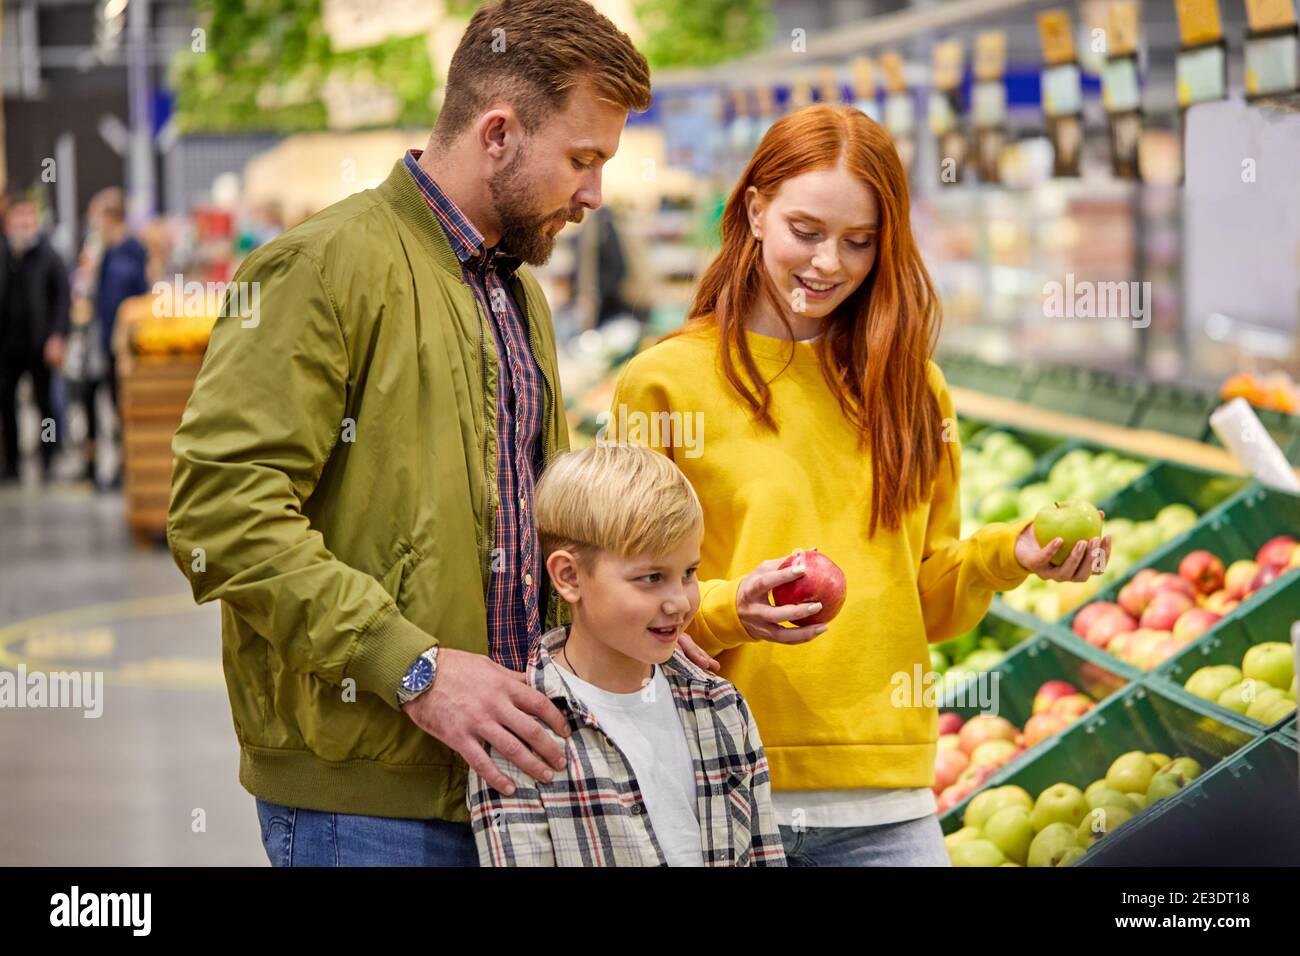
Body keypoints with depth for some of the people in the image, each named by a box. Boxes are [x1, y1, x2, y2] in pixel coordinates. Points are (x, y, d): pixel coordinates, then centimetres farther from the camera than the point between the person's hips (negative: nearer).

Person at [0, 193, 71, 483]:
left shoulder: (48, 256, -2)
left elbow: (62, 297, -3)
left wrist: (56, 337, -11)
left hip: (38, 343, -3)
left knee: (44, 401, 3)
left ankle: (48, 462, 11)